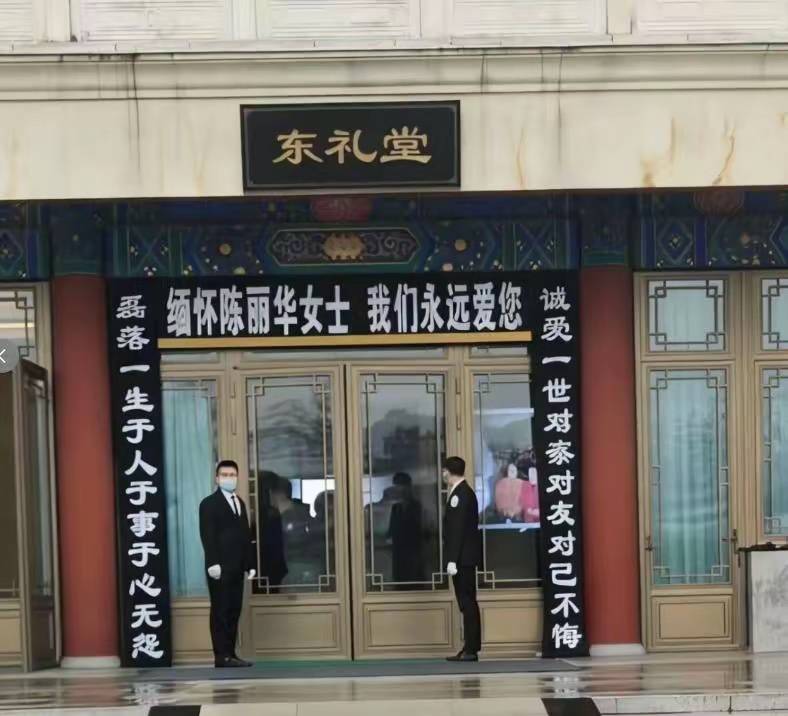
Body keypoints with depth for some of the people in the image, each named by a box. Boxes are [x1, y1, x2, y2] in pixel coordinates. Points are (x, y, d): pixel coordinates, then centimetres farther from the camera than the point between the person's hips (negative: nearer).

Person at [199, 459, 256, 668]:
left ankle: (231, 653, 7)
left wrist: (250, 564, 11)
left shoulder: (240, 503, 21)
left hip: (236, 568, 7)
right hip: (220, 568, -7)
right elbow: (207, 536, -12)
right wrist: (213, 563, -21)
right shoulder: (209, 503, -2)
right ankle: (222, 655, -8)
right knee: (220, 612, -7)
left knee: (234, 612, 5)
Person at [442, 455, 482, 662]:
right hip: (466, 557, 10)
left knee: (467, 602, -8)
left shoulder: (459, 494, -15)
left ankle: (471, 650, -8)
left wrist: (452, 559, -22)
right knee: (467, 603, 10)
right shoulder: (464, 492, 17)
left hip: (462, 557, -10)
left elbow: (458, 529, -20)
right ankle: (470, 648, 13)